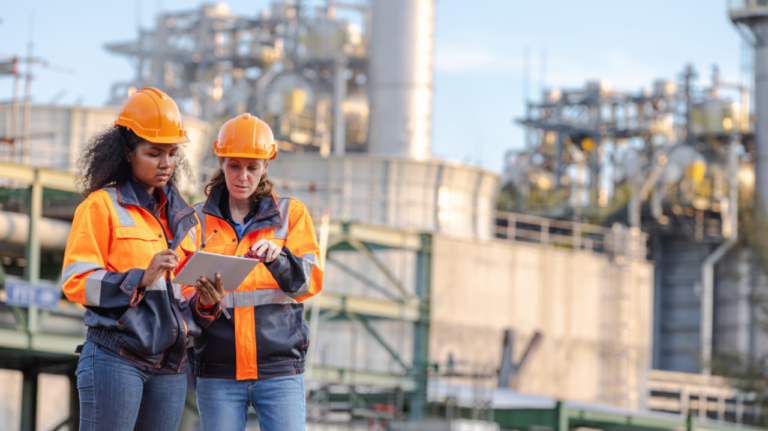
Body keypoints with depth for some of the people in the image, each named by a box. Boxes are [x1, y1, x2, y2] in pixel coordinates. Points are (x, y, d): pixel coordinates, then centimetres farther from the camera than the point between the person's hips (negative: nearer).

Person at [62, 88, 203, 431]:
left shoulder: (183, 217, 19)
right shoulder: (102, 206, 1)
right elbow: (76, 281, -7)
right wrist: (141, 278, -19)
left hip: (170, 365, 6)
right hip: (115, 359, -6)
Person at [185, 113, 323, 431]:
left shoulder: (290, 214, 9)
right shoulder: (198, 221, 10)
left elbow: (310, 282, -3)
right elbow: (183, 295, 5)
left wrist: (277, 258, -24)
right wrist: (204, 303, -19)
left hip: (279, 370, -1)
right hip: (218, 373, 1)